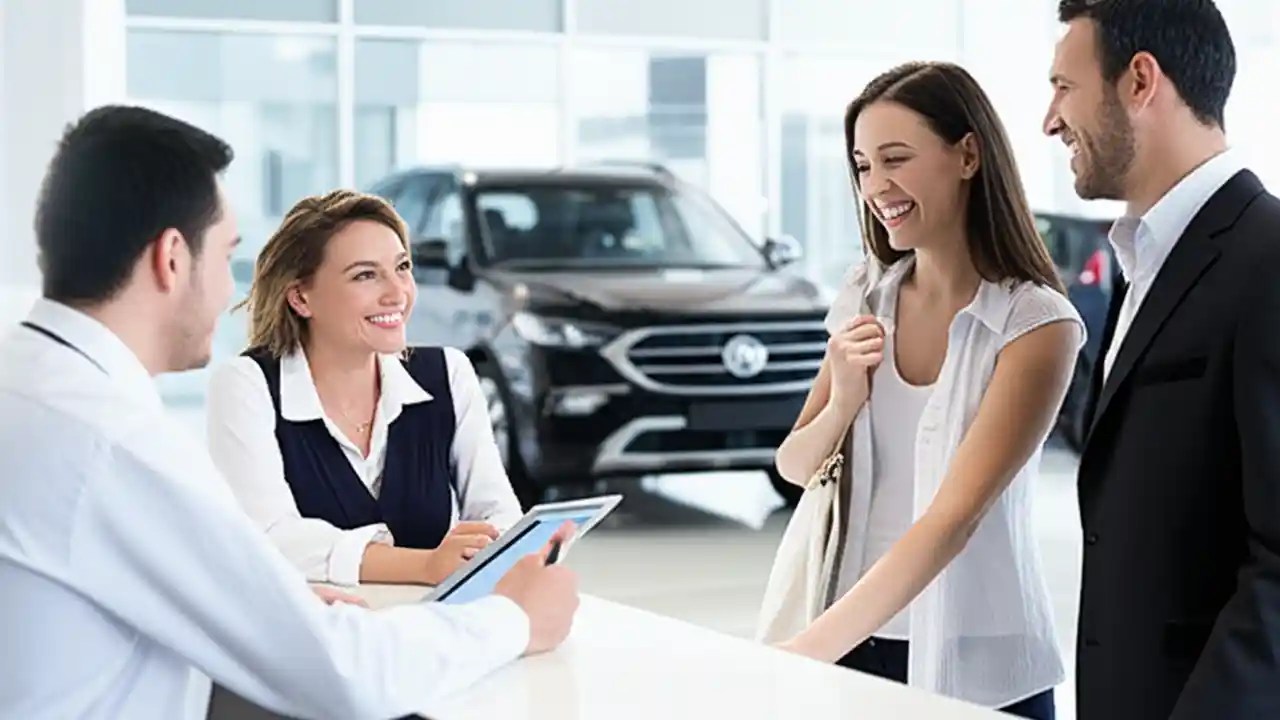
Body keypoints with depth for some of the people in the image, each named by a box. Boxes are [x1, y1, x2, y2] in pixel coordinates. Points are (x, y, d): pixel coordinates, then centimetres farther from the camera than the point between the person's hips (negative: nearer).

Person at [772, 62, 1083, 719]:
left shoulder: (1035, 323, -14)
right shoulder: (866, 299, 1)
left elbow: (953, 518, -22)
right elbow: (794, 467, 8)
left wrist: (805, 655, -30)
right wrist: (842, 402, -14)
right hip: (855, 643, 4)